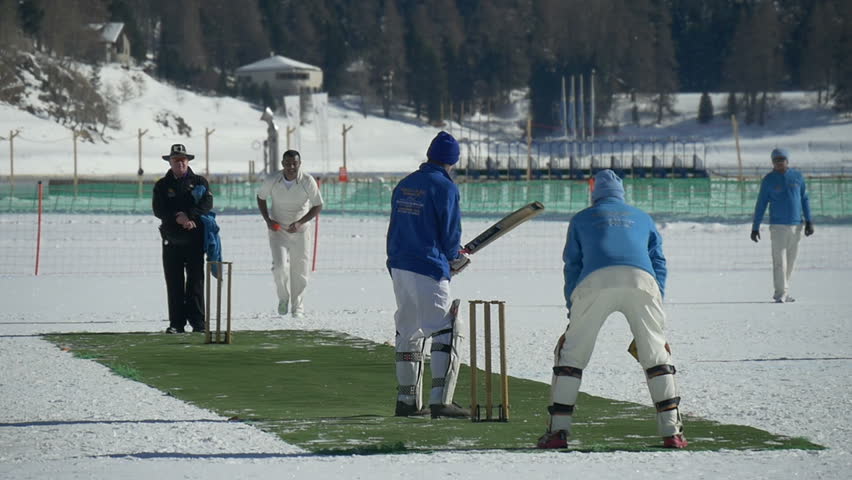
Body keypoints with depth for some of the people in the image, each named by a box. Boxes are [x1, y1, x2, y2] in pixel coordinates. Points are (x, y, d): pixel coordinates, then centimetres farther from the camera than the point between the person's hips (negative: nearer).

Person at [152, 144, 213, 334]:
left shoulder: (199, 182, 10)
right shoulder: (162, 185, 11)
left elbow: (207, 203, -5)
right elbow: (158, 210, -2)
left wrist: (188, 216, -18)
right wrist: (178, 218, -18)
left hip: (195, 239, -1)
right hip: (172, 240, 1)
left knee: (196, 281, -3)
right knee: (174, 283, 0)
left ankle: (198, 322, -1)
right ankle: (176, 323, 2)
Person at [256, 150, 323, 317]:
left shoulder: (308, 182, -15)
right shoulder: (272, 180, -13)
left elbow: (318, 206, -6)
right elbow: (261, 197, 6)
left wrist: (299, 223, -18)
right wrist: (267, 220, -8)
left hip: (300, 230, 0)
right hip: (277, 229, 0)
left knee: (299, 270, 2)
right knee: (279, 266, -16)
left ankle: (298, 307, 17)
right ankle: (284, 298, 10)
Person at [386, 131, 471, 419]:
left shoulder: (403, 186, 12)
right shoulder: (445, 187, -9)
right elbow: (451, 233, -9)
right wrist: (454, 259, 11)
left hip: (398, 267, 7)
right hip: (429, 270, -7)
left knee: (408, 332, 16)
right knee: (446, 332, -5)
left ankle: (407, 400, 18)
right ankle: (440, 401, -13)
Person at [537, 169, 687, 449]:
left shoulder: (582, 219, 30)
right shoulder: (642, 219, 33)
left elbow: (572, 266, 23)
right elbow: (658, 263, 24)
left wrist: (573, 310, 22)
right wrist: (657, 309, 21)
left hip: (595, 281, -1)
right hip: (640, 280, 1)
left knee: (571, 352, 9)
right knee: (656, 353, 12)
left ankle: (558, 430, 1)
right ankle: (671, 430, 3)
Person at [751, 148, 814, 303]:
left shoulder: (797, 177, 7)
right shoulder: (768, 180, -1)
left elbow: (805, 200, 11)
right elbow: (760, 205, 1)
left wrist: (809, 222, 4)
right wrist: (755, 228, -2)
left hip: (795, 226, 3)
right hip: (778, 226, -3)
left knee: (790, 261, 8)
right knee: (779, 262, -11)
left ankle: (782, 293, 17)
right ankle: (781, 295, -14)